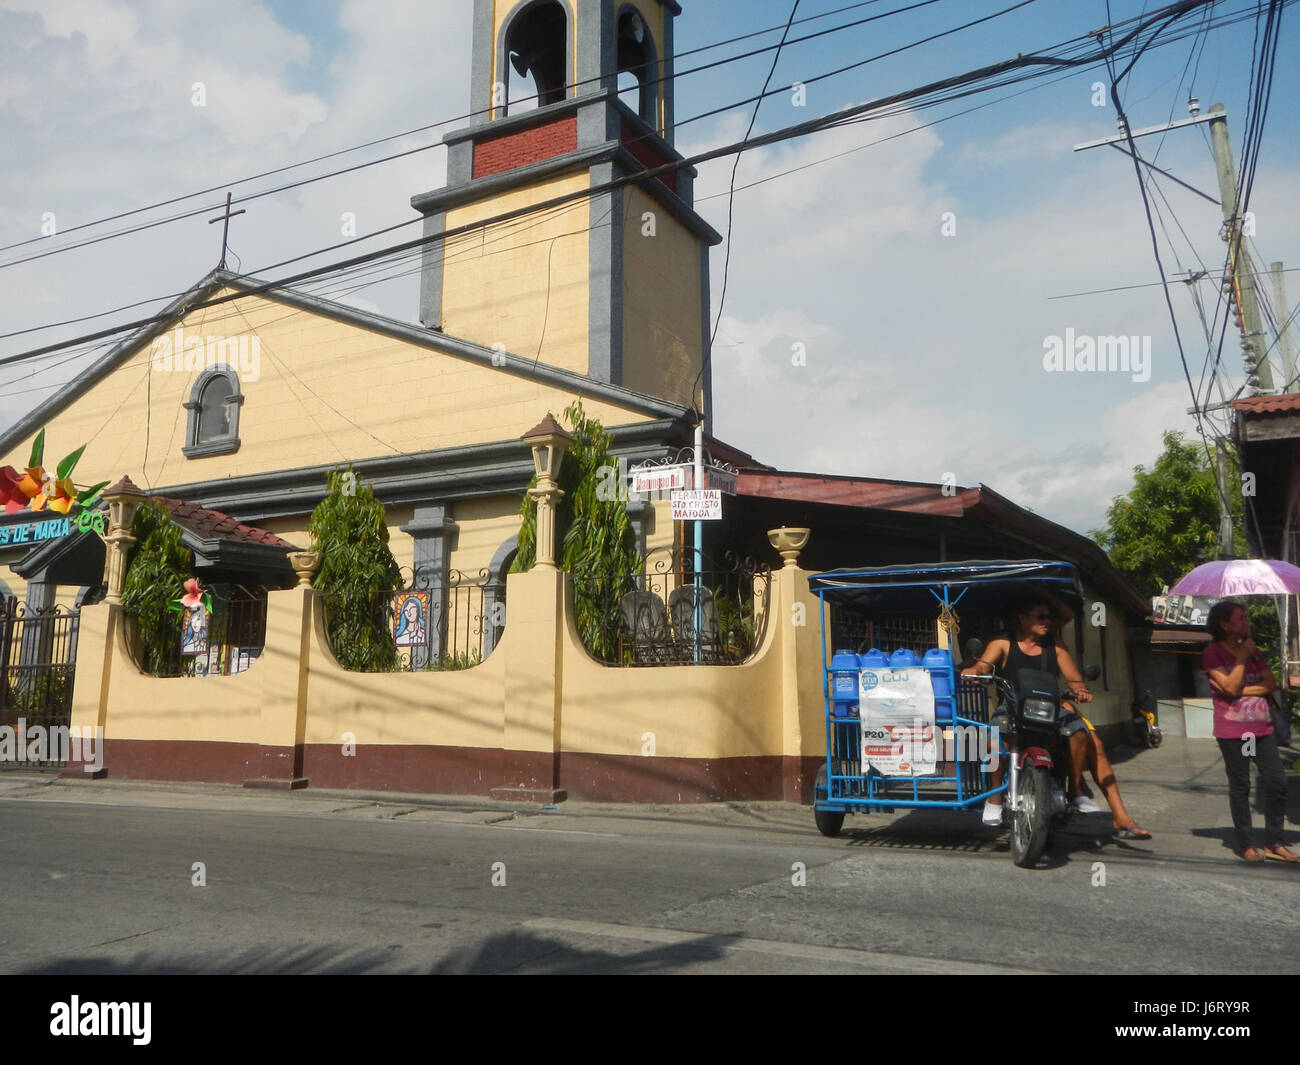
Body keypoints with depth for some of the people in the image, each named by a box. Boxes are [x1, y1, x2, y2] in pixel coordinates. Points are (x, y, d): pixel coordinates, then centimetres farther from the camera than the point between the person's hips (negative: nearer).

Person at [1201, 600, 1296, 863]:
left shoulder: (1253, 650, 14)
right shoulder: (1213, 653, -5)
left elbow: (1271, 684, 4)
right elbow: (1231, 687, -16)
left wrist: (1241, 690, -10)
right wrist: (1242, 658, -10)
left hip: (1261, 727, 6)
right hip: (1233, 730, -6)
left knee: (1277, 783, 3)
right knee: (1240, 787, 0)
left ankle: (1274, 843, 13)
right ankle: (1245, 844, 9)